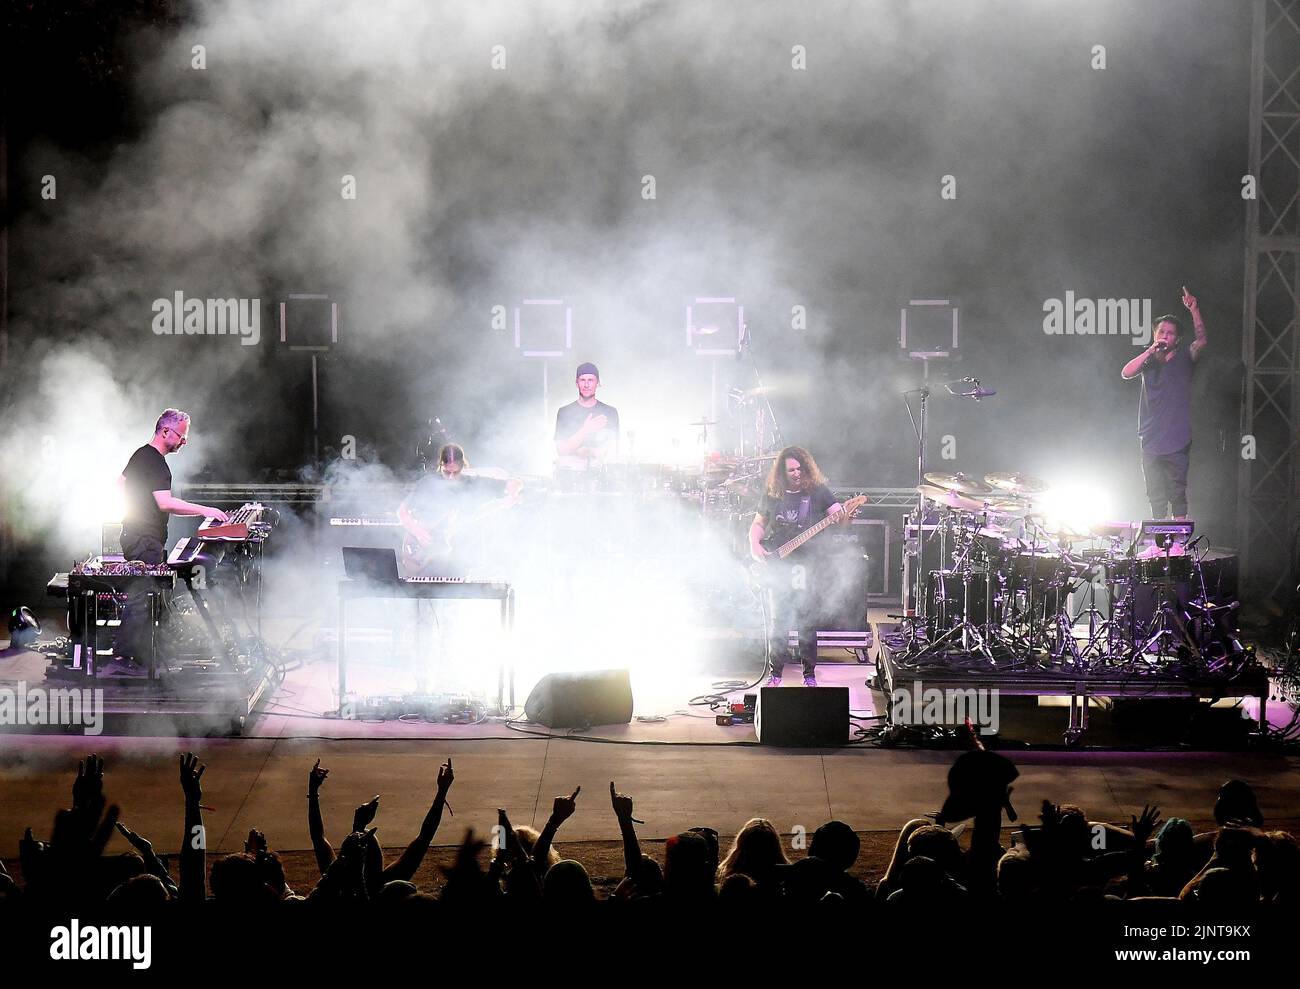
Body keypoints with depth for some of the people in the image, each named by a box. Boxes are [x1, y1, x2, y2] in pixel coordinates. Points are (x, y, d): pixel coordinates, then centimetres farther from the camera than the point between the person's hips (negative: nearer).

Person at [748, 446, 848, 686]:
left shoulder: (817, 491, 1)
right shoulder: (772, 494, 8)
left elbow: (838, 512, -10)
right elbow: (758, 524, 18)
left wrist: (844, 516, -34)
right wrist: (755, 545, -1)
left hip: (806, 565, -2)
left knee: (807, 621, -3)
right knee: (777, 621, 1)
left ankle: (809, 674, 7)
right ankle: (775, 673, 11)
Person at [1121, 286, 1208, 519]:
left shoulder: (1183, 358, 3)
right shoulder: (1148, 360, 10)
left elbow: (1201, 342, -14)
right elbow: (1126, 373, -7)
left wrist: (1194, 310, -22)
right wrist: (1150, 351, -16)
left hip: (1177, 441, -3)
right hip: (1151, 440, 3)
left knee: (1177, 492, -6)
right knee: (1156, 495, 8)